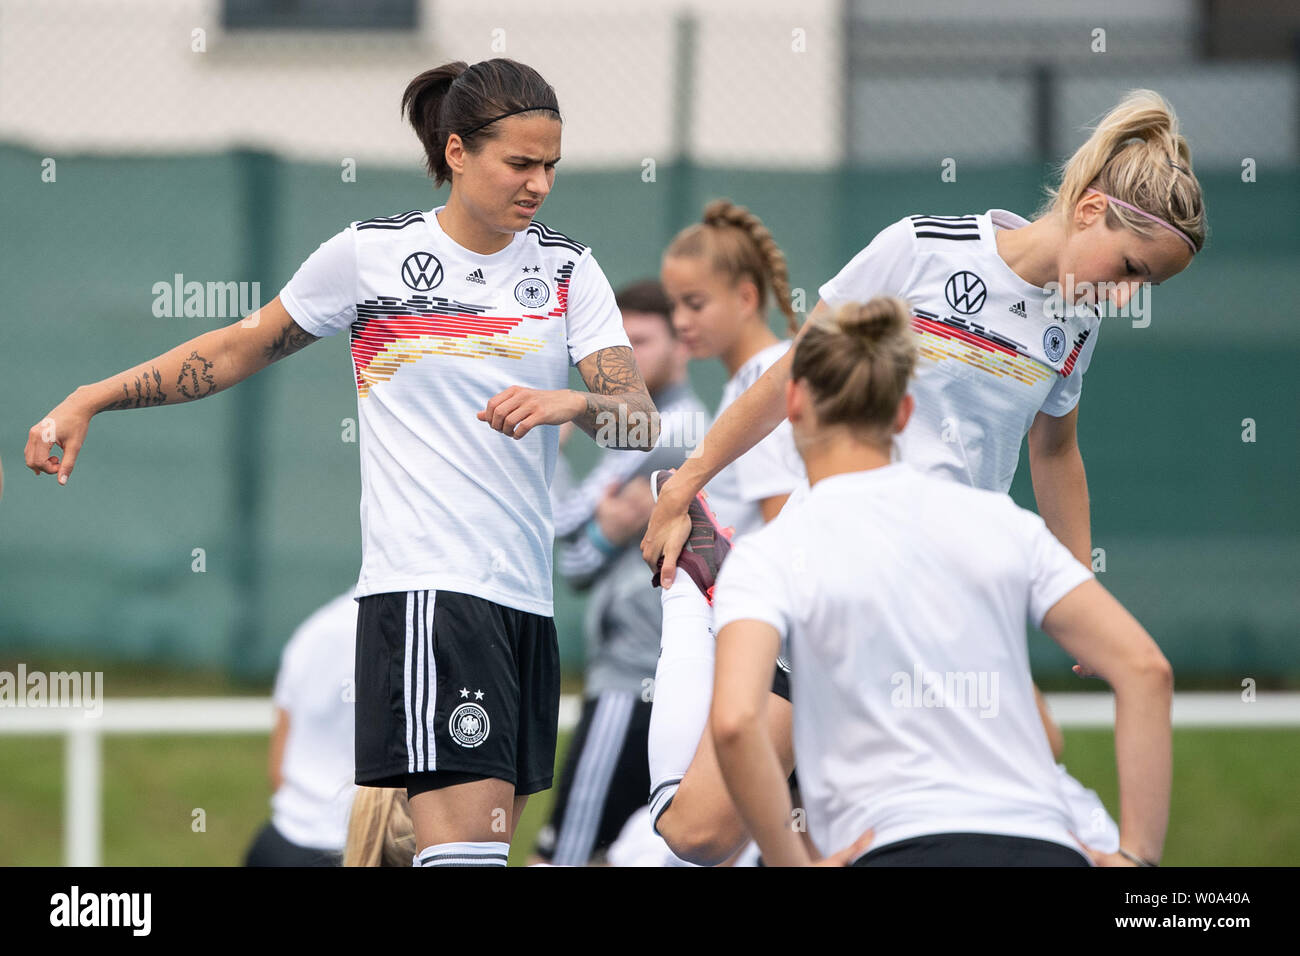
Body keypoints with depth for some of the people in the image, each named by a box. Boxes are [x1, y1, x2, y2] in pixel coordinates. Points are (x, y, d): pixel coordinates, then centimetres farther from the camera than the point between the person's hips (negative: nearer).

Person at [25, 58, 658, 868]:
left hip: (527, 601, 5)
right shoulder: (369, 255, 1)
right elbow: (246, 346, 13)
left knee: (486, 843, 3)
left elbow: (642, 420, 1)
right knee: (468, 844, -19)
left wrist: (575, 403, -22)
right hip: (425, 590, -5)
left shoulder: (569, 269, 9)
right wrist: (91, 401, 10)